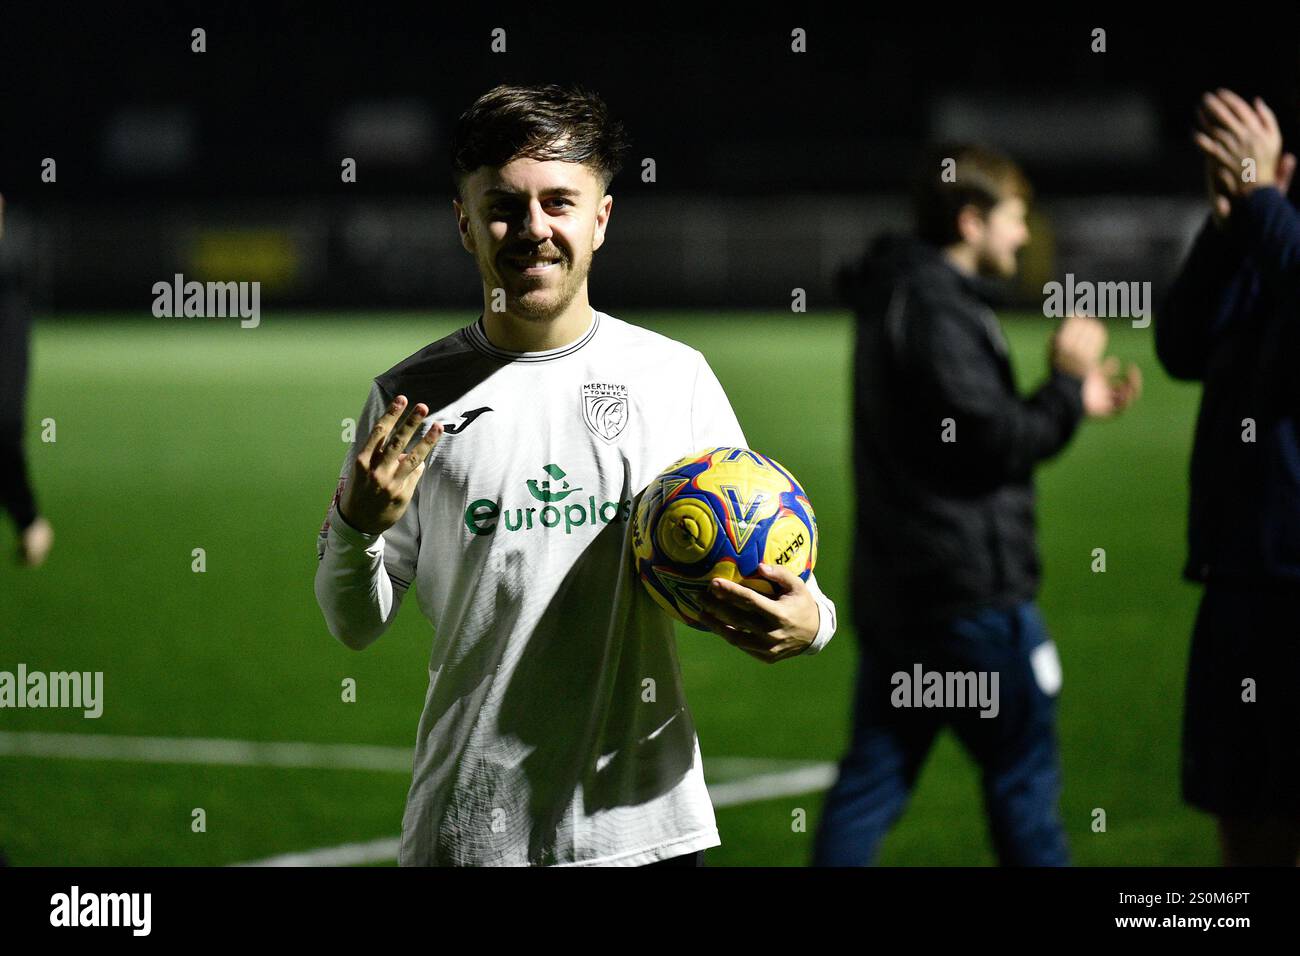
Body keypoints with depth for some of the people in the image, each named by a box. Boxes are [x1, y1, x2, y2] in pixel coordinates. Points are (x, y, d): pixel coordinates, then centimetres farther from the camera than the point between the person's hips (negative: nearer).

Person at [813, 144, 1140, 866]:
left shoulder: (898, 299, 16)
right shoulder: (936, 309, -16)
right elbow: (997, 445, -19)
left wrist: (1074, 401, 16)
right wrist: (1067, 381, -5)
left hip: (897, 589, 10)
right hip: (969, 590, -10)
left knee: (872, 779, 6)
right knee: (1025, 776, 4)